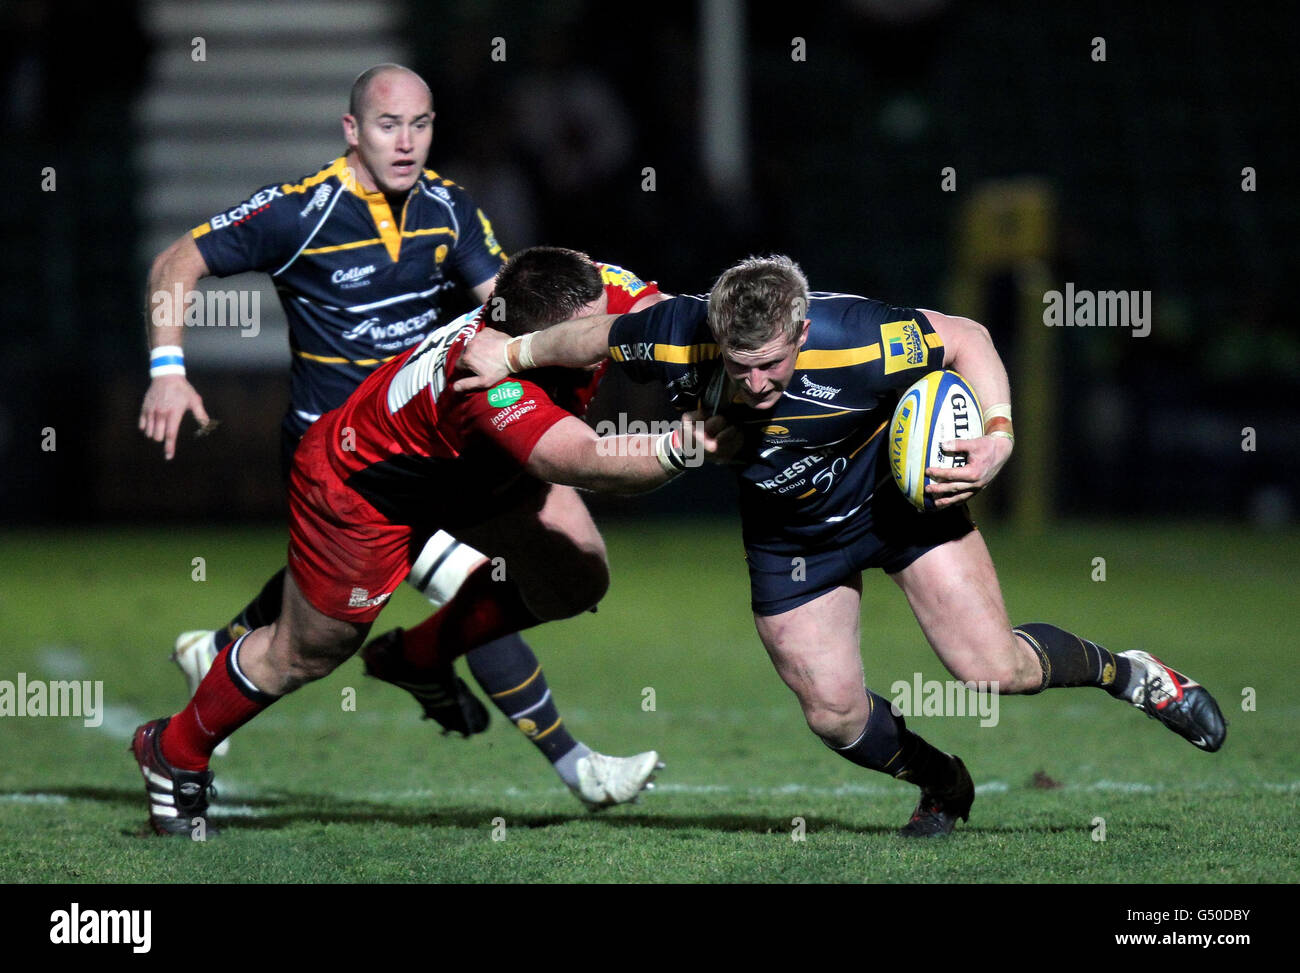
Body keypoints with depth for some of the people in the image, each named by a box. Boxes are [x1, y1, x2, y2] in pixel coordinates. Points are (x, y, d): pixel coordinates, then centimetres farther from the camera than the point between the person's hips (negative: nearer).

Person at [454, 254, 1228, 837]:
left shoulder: (859, 341, -36)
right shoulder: (679, 337, -30)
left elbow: (965, 338, -18)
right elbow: (595, 335, -7)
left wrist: (998, 436, -28)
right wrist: (512, 353, 6)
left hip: (899, 491, -3)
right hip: (789, 533, 3)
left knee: (995, 670, -13)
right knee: (835, 716, -1)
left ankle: (1127, 673, 17)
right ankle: (943, 787, 31)